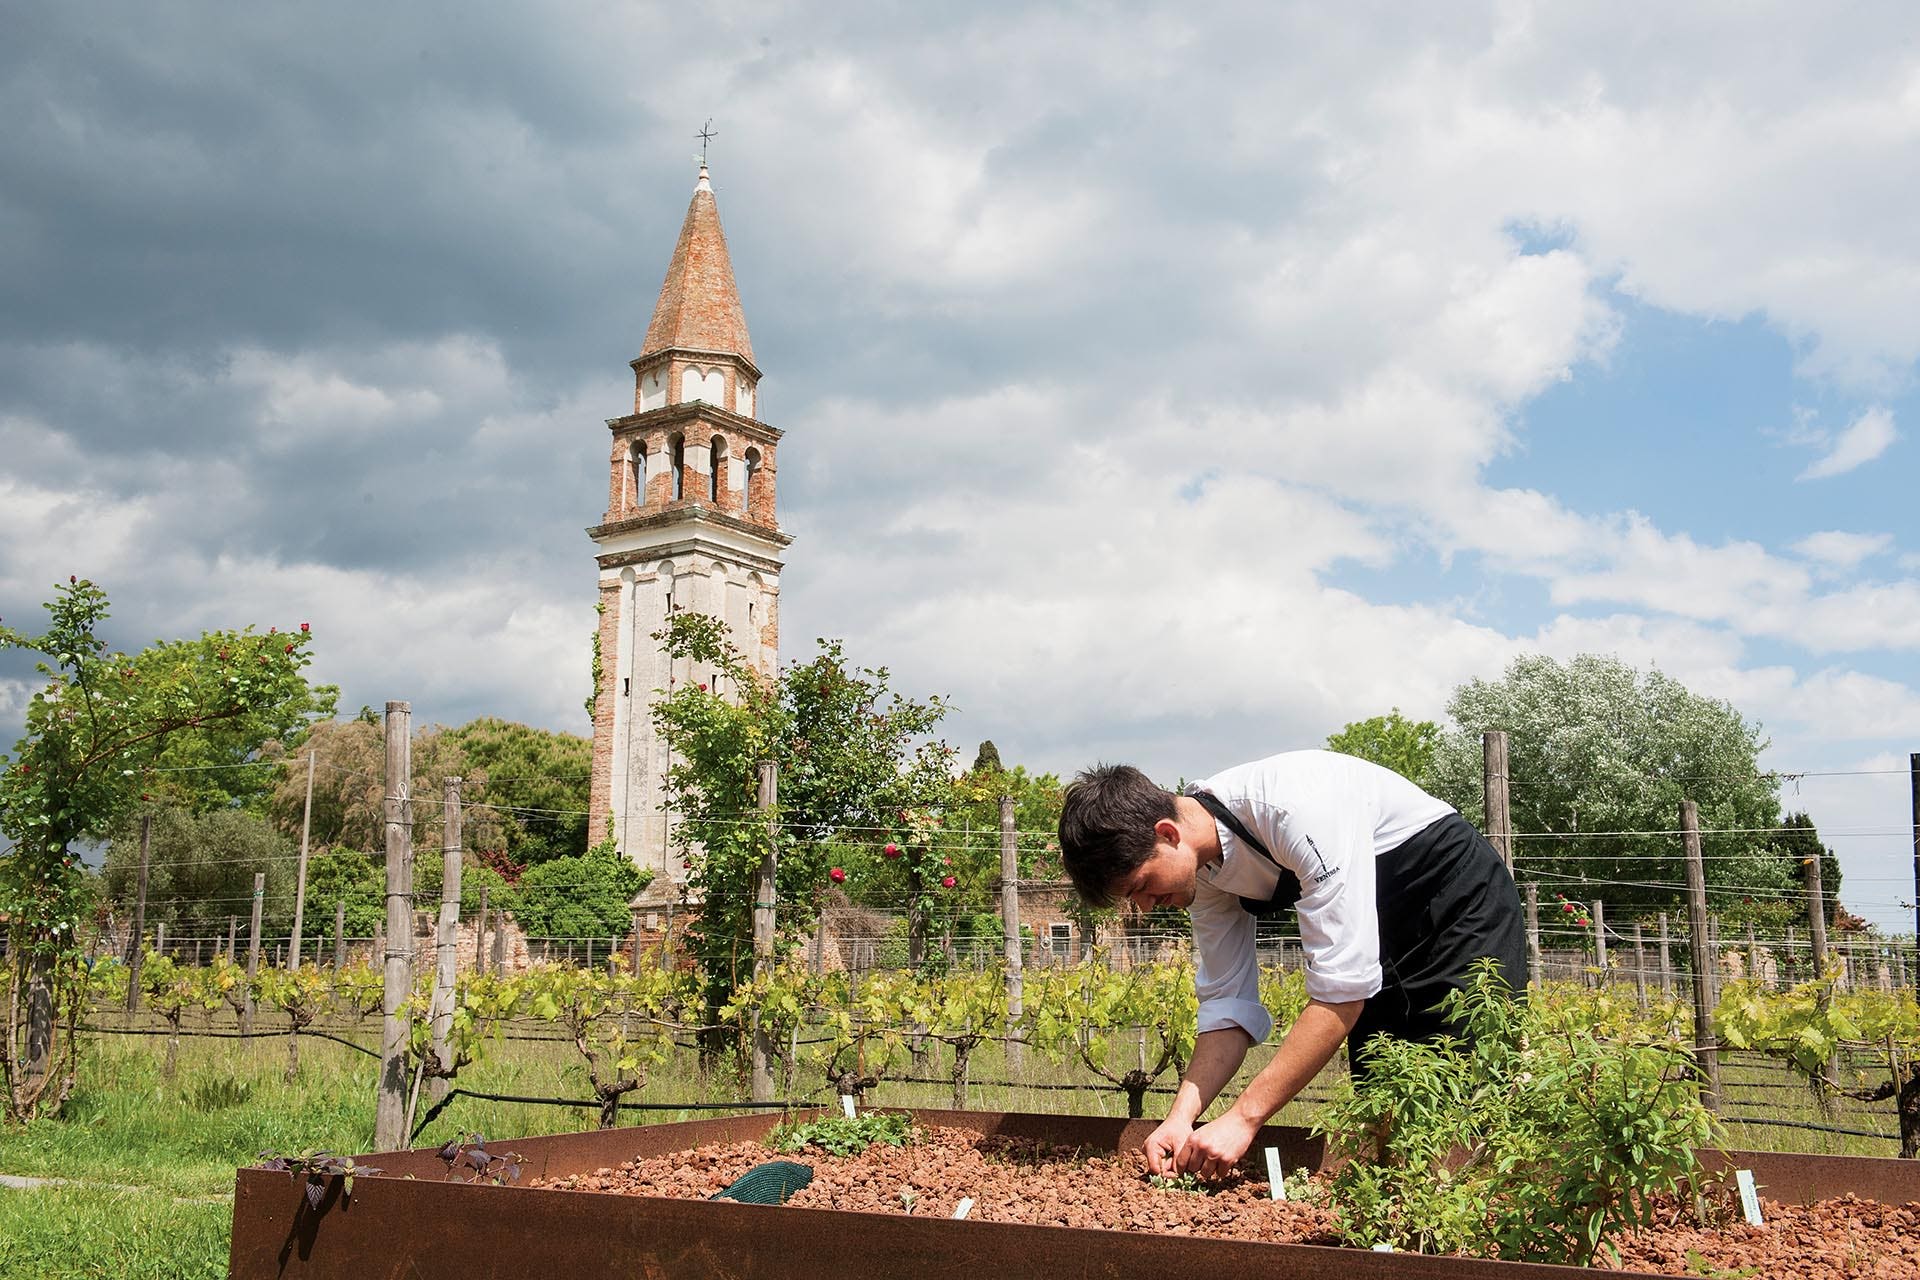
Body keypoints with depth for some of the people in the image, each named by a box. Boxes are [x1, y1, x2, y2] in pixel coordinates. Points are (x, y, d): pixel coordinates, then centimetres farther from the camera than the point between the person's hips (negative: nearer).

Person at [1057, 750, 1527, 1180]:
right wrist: (1181, 1117, -18)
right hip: (1387, 940, 8)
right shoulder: (1204, 867, -9)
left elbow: (1344, 987, -37)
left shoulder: (1297, 807, -35)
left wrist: (1243, 1117, -36)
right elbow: (1229, 1002, -4)